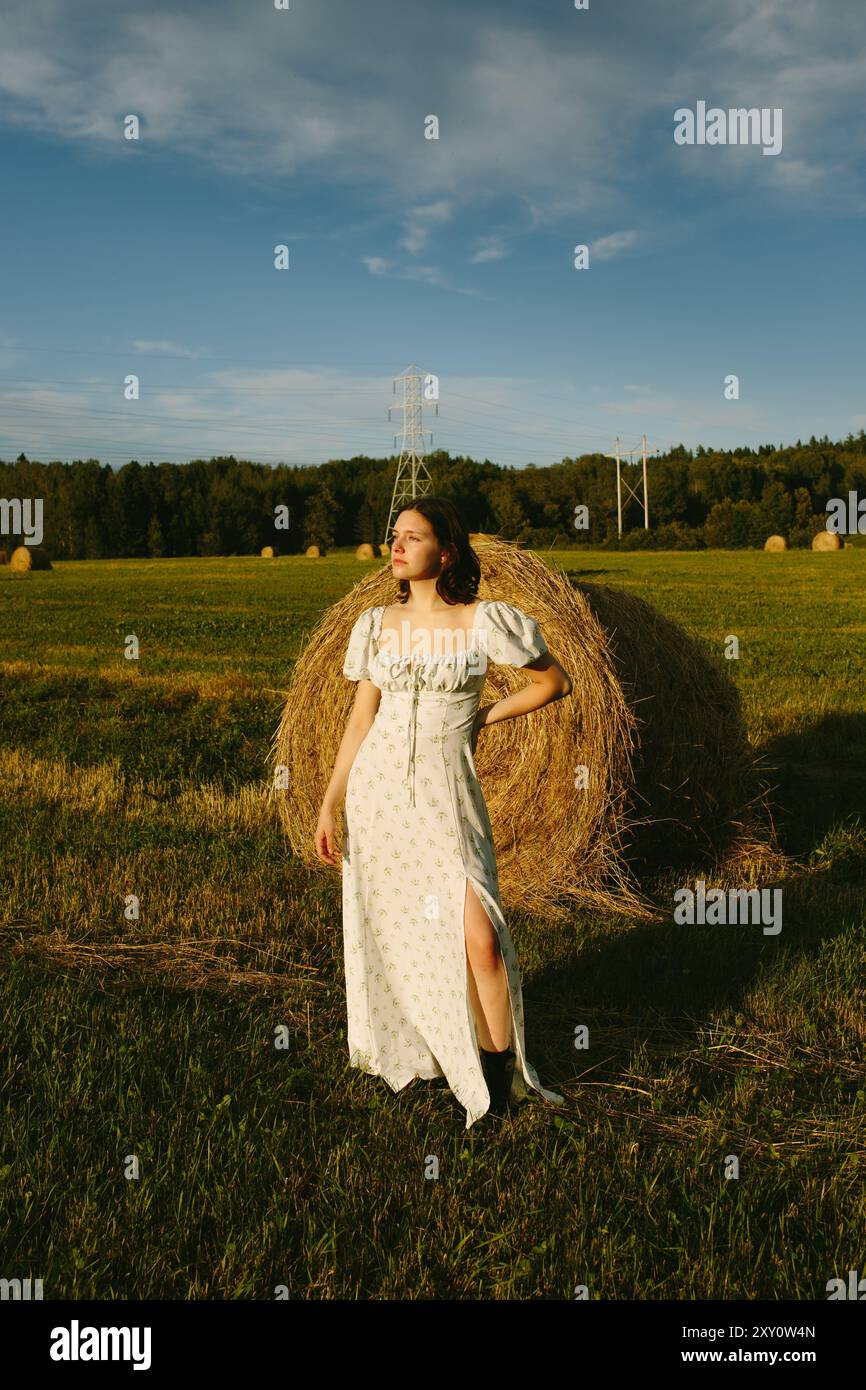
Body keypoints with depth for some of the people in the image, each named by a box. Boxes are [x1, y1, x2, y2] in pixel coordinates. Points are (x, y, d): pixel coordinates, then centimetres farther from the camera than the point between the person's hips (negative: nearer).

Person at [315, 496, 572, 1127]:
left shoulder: (485, 622, -6)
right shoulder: (377, 624, 5)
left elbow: (556, 680, 5)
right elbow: (361, 720, 10)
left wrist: (484, 718, 2)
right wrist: (329, 805, 8)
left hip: (445, 793, -4)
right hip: (377, 787, 4)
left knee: (480, 939, -12)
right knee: (386, 931, 13)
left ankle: (500, 1074, 9)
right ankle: (402, 1045, 37)